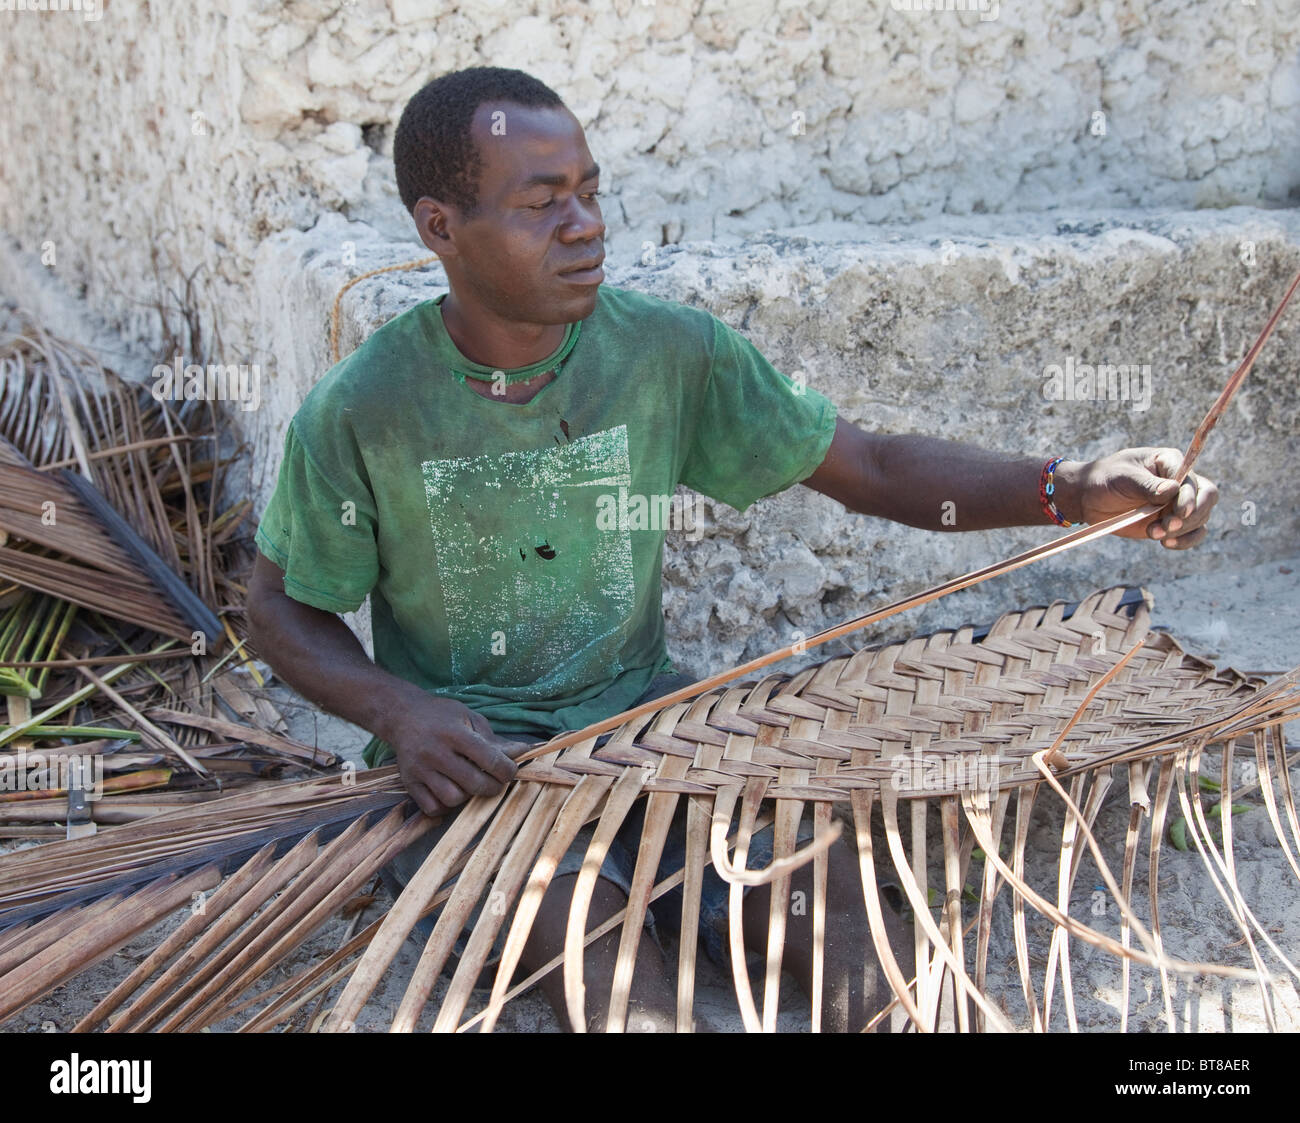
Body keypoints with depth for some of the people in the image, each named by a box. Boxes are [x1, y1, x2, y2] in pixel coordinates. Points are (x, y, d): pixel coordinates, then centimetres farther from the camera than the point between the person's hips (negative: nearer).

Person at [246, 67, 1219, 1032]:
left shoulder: (671, 352, -6)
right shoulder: (357, 414, -13)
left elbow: (871, 469, -1)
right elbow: (283, 608, 1)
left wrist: (1076, 488, -13)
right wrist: (397, 708, -19)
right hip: (469, 758, -3)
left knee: (848, 934, -17)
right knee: (628, 996, -28)